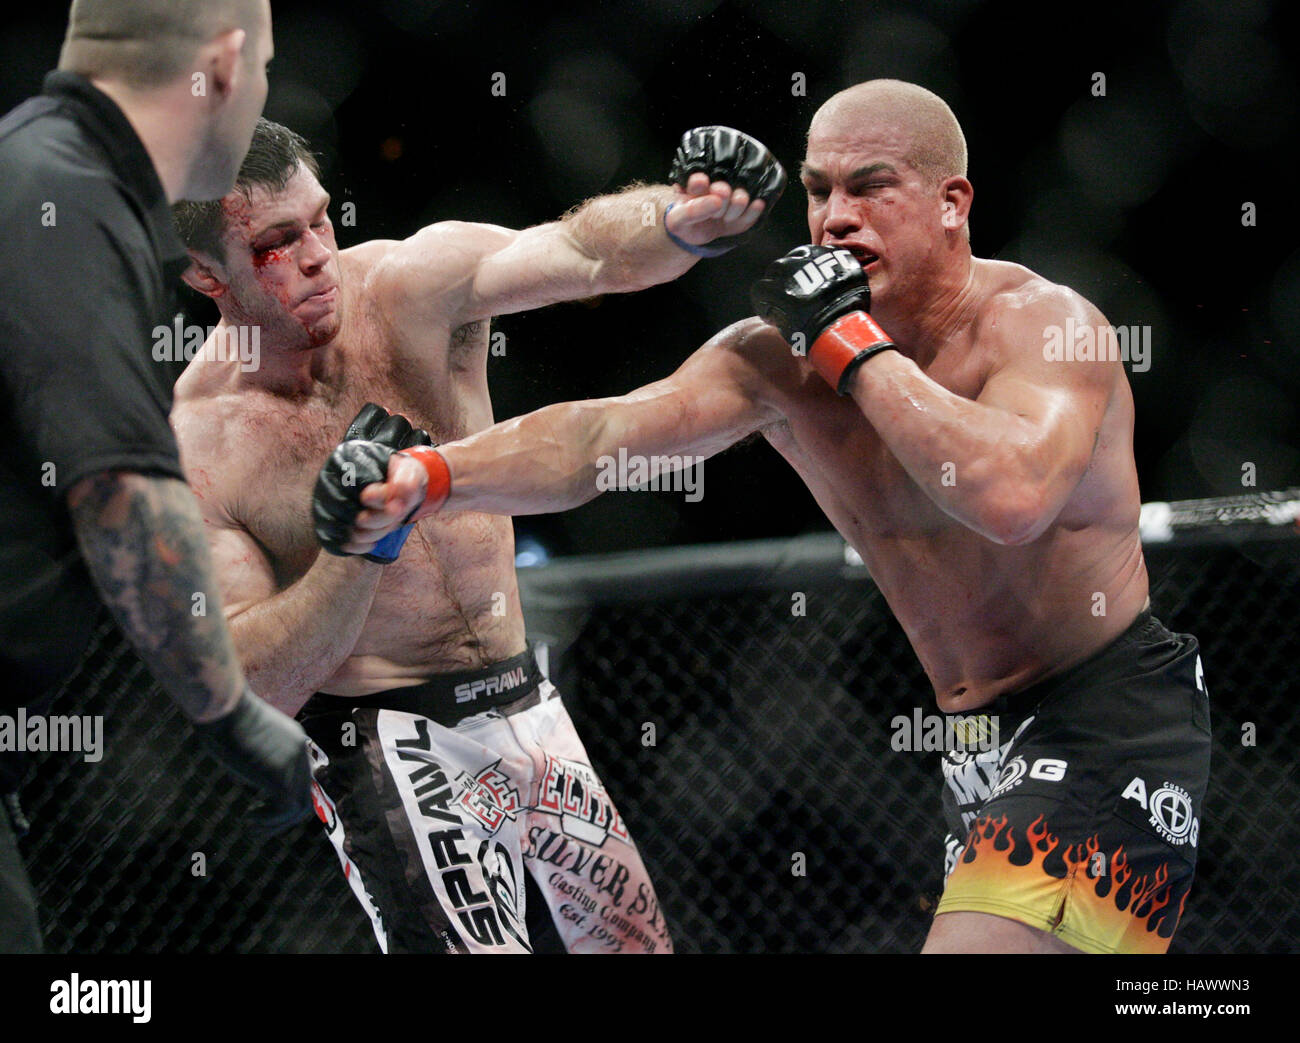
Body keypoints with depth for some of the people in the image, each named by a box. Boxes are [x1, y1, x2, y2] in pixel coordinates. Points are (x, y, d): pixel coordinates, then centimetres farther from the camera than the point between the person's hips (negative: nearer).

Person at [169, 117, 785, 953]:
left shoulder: (410, 284, -8)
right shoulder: (191, 452, -15)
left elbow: (583, 252, -24)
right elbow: (247, 686, -19)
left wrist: (681, 222, -46)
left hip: (526, 705, 5)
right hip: (387, 751, -5)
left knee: (640, 944, 13)